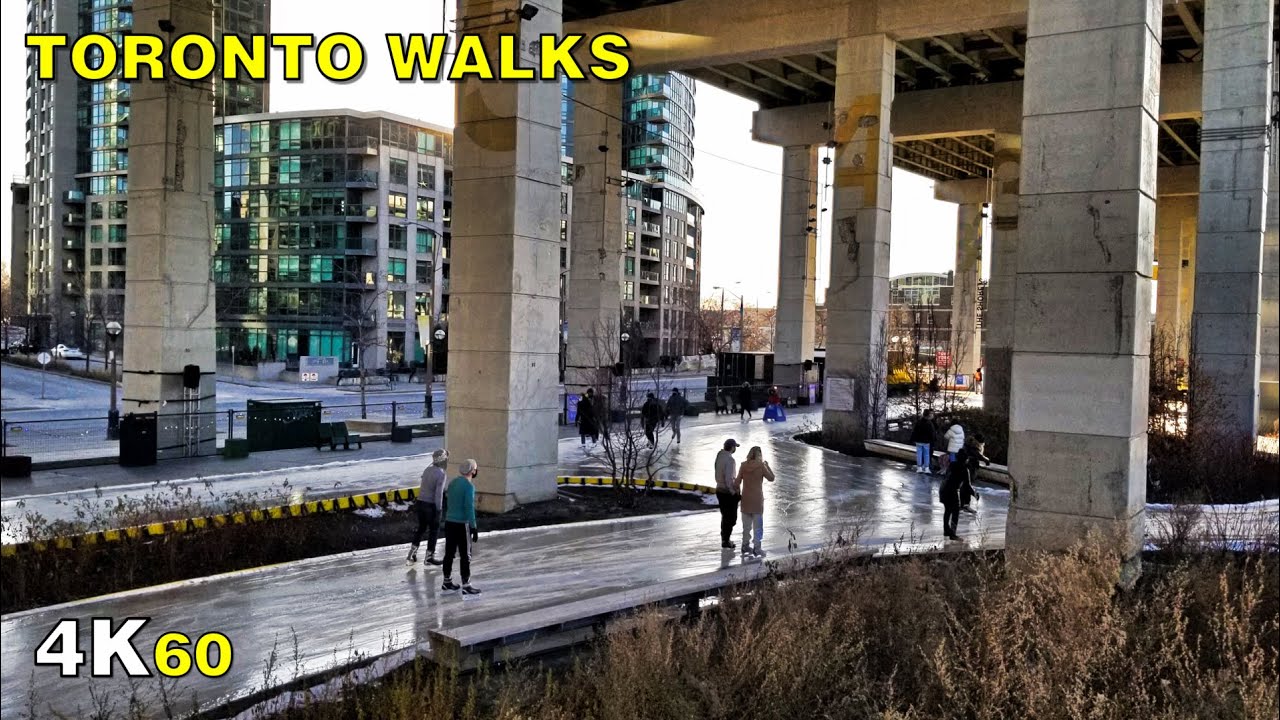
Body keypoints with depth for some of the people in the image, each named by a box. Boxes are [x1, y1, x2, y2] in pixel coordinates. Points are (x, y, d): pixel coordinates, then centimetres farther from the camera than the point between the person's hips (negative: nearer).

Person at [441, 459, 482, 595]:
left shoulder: (453, 482, 8)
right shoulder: (469, 486, -16)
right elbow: (469, 508, -20)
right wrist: (474, 528, -17)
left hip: (449, 522, 8)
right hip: (462, 524, -8)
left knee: (449, 553, 16)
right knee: (465, 556, 0)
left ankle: (447, 581, 25)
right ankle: (466, 586, 3)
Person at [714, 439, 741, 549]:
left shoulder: (720, 456, 2)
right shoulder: (730, 459, -23)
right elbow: (729, 478, -26)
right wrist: (733, 492, -16)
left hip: (719, 490, 8)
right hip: (728, 492, -8)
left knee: (725, 516, 20)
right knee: (731, 518, 5)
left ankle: (724, 539, 30)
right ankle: (726, 541, 10)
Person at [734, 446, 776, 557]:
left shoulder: (743, 466, -3)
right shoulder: (761, 466, -12)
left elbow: (737, 482, -1)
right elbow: (771, 478, -2)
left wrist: (738, 492, 16)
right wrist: (767, 465, 9)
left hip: (746, 499, 4)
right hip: (757, 499, -4)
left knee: (746, 525, 15)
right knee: (757, 525, 5)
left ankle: (745, 546, 22)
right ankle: (756, 548, 5)